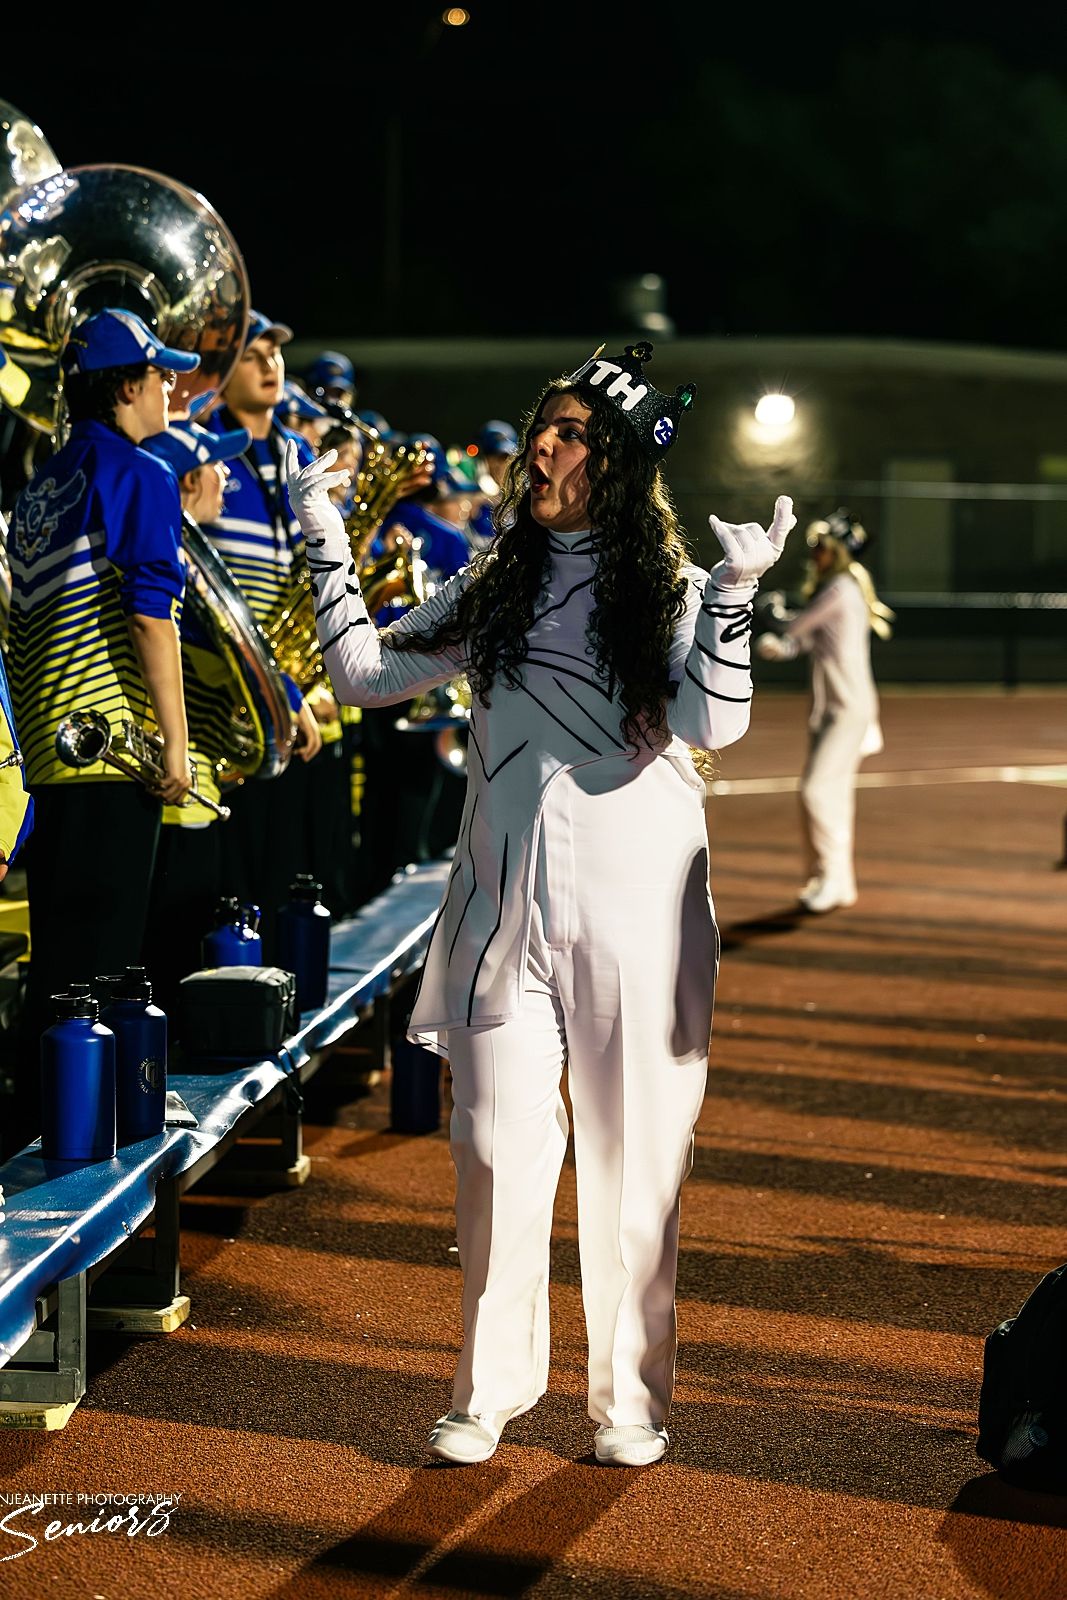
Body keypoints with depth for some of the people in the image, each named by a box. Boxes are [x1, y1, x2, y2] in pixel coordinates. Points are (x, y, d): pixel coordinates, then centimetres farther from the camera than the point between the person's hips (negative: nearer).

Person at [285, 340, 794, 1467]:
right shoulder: (493, 588, 12)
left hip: (633, 908, -2)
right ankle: (491, 1387, 14)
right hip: (505, 905, 3)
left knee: (632, 1155, 4)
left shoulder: (666, 588, 1)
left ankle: (629, 1396, 15)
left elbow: (713, 724, -14)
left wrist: (733, 594, -23)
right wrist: (322, 541, 12)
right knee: (499, 1147, 2)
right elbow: (365, 672, 12)